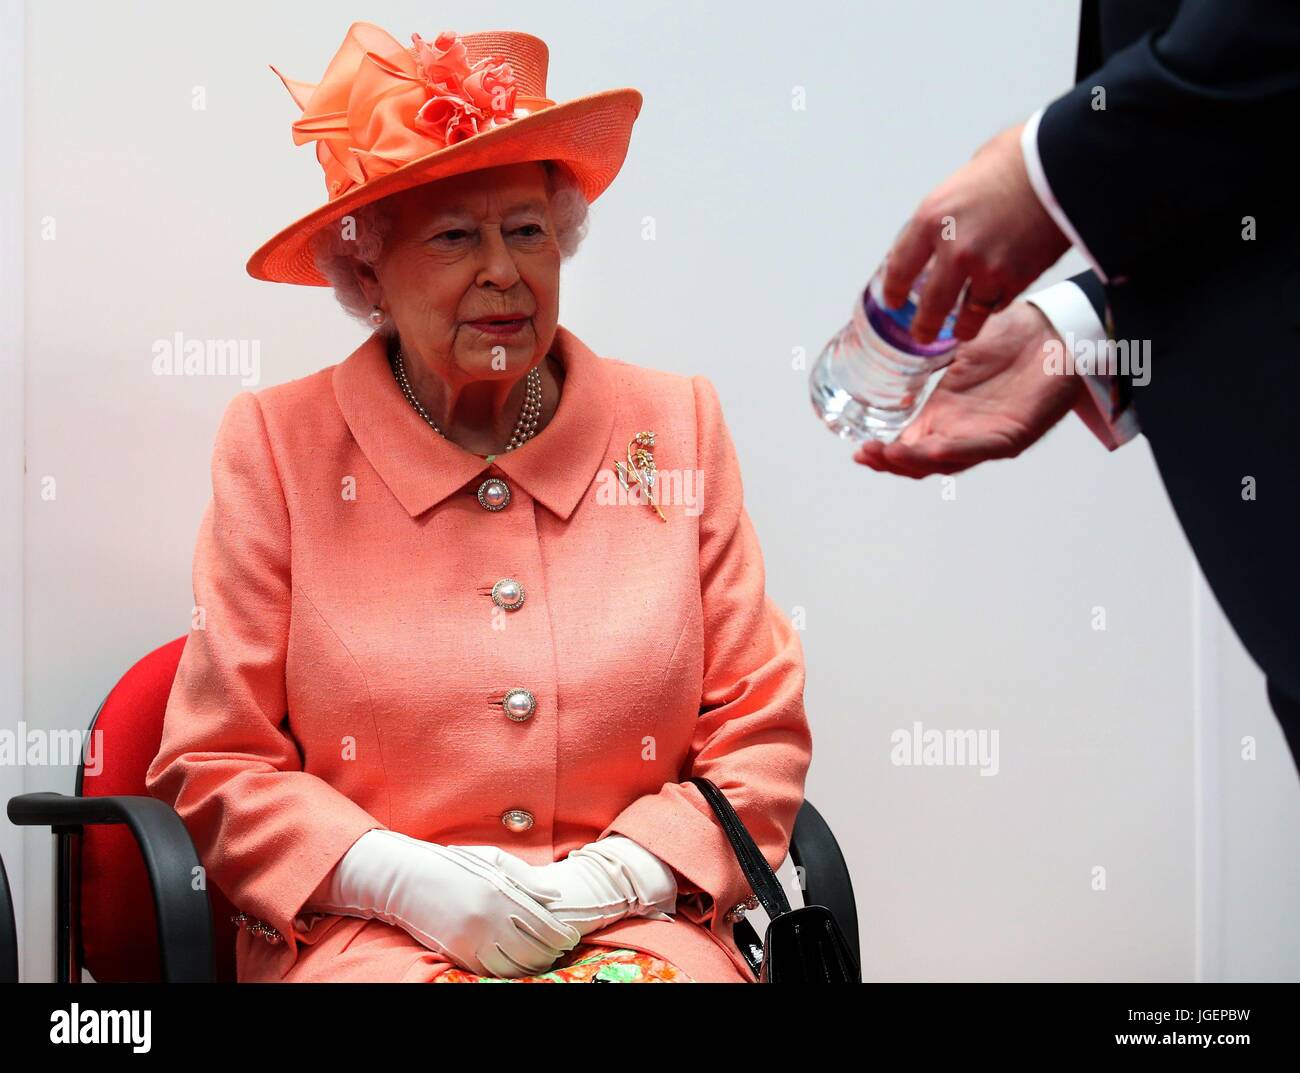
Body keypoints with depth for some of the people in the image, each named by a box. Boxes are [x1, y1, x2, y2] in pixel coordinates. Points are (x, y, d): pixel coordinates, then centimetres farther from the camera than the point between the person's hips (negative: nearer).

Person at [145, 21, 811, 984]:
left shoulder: (677, 429, 11)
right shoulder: (277, 446, 6)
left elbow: (759, 729, 11)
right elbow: (216, 765, 6)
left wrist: (616, 878, -5)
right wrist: (402, 878, -8)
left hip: (636, 929, 2)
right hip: (362, 934, -2)